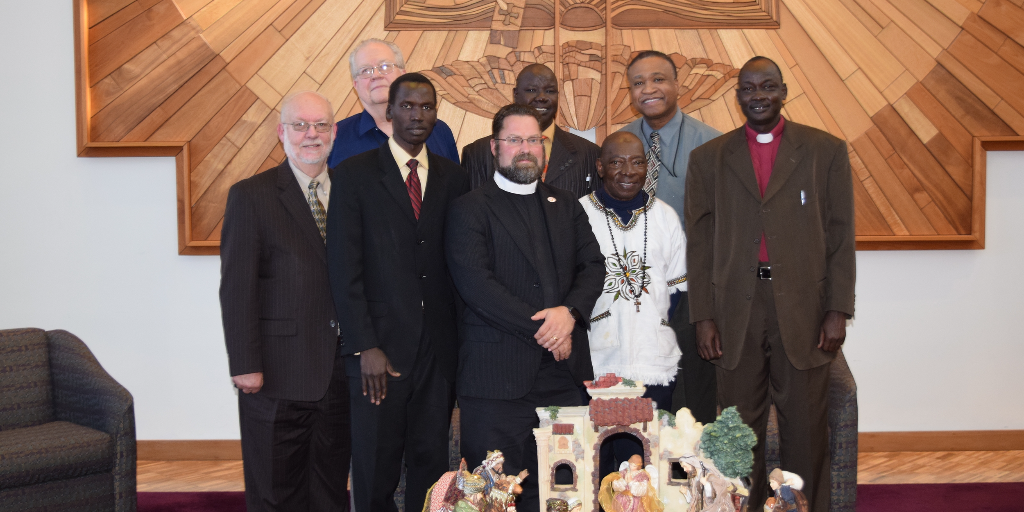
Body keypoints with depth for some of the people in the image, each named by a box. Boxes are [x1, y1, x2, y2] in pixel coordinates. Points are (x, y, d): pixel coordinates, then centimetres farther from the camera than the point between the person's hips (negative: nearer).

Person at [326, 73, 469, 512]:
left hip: (438, 346, 3)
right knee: (375, 468, 6)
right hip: (380, 346, -2)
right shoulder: (355, 174, 0)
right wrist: (365, 346, -11)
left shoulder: (454, 178, 10)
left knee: (432, 463, 9)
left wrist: (465, 340, 0)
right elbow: (343, 266, -5)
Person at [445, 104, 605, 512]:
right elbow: (476, 284, -11)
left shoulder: (566, 207, 18)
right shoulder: (469, 210, 0)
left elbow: (593, 266, 11)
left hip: (562, 372, 5)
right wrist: (540, 329, -12)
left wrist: (569, 312, -10)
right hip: (497, 376, -4)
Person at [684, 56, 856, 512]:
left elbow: (841, 236, 4)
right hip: (735, 311, 1)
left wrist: (838, 311, -3)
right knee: (740, 430, 8)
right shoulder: (708, 158, 8)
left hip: (803, 309, -1)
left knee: (805, 431, 6)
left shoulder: (826, 151, 6)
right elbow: (699, 244, 6)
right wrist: (703, 317, 0)